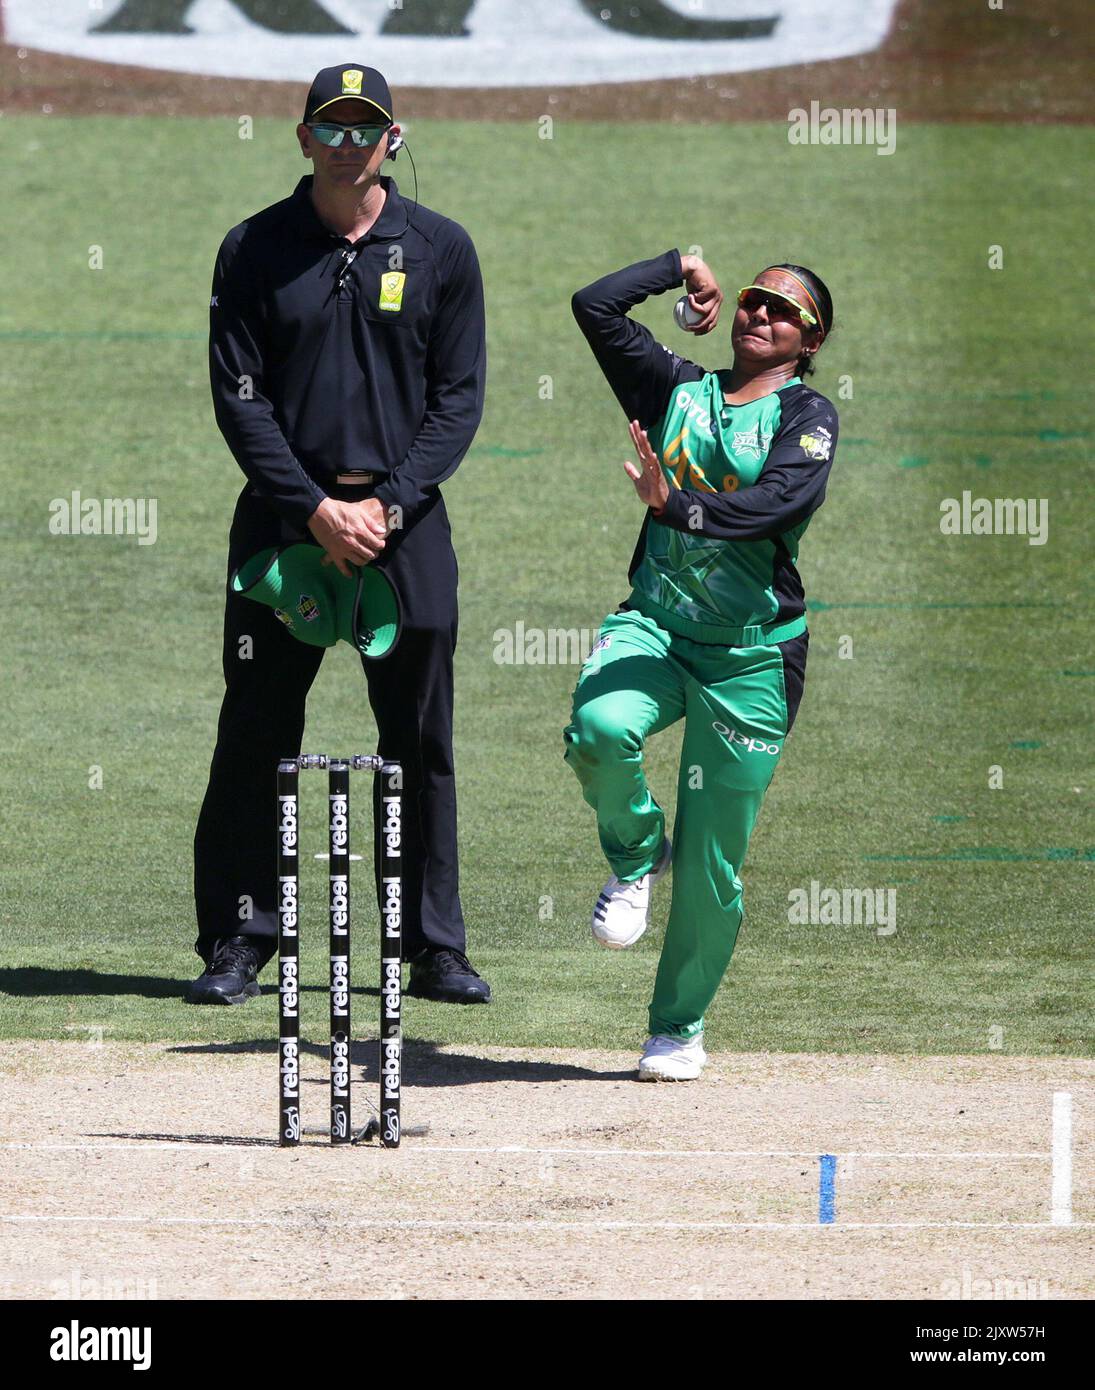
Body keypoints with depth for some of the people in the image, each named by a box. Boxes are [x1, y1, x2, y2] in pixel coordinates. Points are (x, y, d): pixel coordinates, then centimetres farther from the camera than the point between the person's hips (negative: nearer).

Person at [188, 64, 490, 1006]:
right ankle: (236, 946, 5)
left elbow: (458, 400, 3)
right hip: (283, 518, 0)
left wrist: (384, 504, -10)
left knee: (422, 744, 2)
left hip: (406, 522, 1)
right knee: (255, 740, -1)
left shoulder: (441, 250, 5)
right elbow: (239, 399, -1)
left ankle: (437, 950, 8)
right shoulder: (255, 250, 3)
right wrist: (317, 510, -12)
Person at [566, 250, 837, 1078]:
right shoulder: (677, 389, 13)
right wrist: (682, 268, 19)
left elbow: (781, 503, -19)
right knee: (601, 728, -32)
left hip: (753, 653, -3)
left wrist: (679, 506, -32)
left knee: (711, 867, -1)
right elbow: (596, 306, 11)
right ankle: (634, 857, 1)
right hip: (655, 626, 3)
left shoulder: (806, 417, 0)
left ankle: (680, 1027, 19)